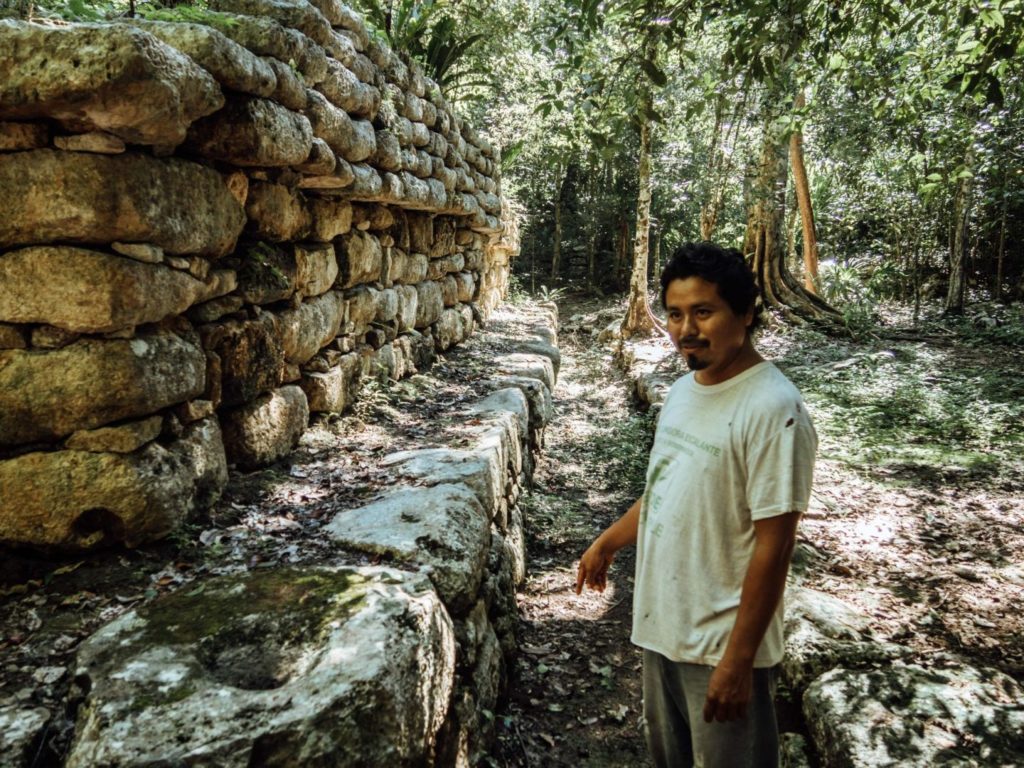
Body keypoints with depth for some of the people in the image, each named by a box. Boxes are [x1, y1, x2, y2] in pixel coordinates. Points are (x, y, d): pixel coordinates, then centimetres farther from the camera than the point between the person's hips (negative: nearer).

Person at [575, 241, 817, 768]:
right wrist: (608, 542, 23)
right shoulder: (683, 389, 3)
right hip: (661, 624, 8)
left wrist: (738, 660, -21)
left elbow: (773, 546, -22)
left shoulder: (772, 408, -23)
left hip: (722, 642, -8)